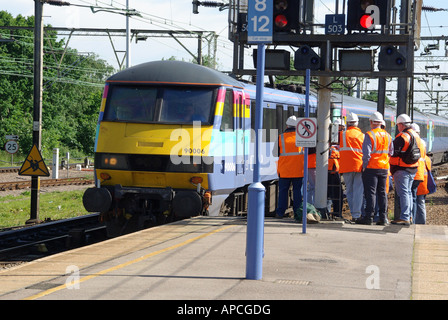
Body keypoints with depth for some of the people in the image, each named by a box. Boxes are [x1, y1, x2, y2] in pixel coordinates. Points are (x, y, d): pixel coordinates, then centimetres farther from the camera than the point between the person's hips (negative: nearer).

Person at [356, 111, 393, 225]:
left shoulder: (369, 135, -11)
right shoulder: (387, 136, 11)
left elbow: (366, 153, -16)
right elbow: (391, 152, 16)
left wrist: (364, 166, -8)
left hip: (371, 168, -6)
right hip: (384, 168, 6)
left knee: (370, 192, -4)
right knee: (382, 193, 9)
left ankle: (369, 217, -6)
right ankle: (383, 217, 9)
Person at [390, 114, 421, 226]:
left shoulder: (402, 137, -17)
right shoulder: (416, 135, 11)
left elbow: (394, 153, -16)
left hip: (401, 170, -9)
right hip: (413, 169, 9)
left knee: (403, 193, -9)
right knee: (408, 192, 19)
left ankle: (404, 218, -14)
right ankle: (409, 215, 25)